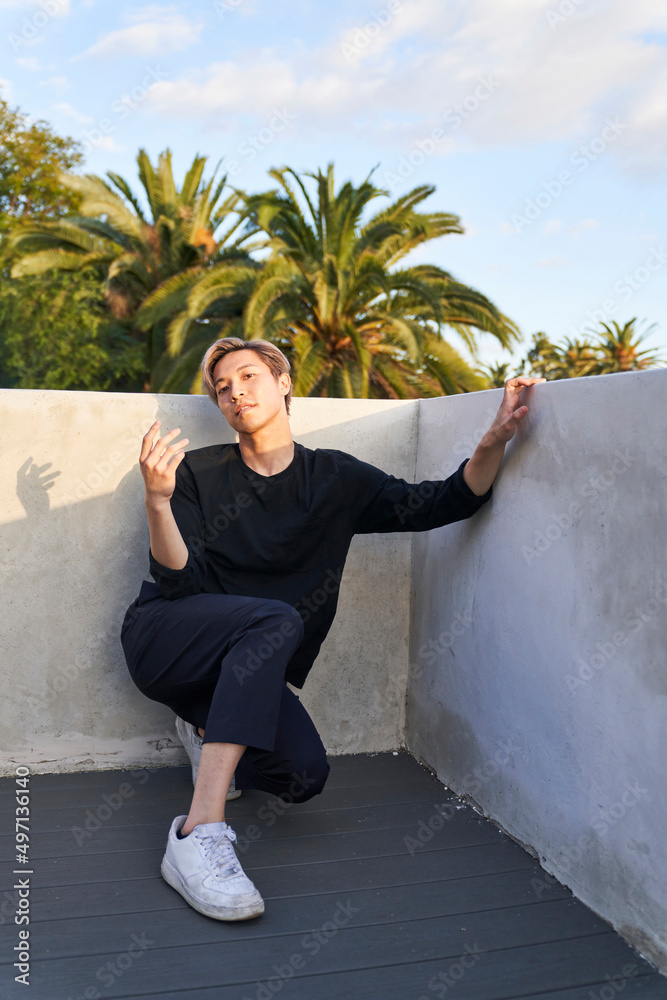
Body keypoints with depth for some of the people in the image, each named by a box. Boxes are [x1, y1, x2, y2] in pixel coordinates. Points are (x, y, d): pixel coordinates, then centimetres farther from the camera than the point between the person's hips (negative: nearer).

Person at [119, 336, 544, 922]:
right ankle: (200, 834, -39)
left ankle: (208, 728, 12)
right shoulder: (199, 472, -1)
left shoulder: (335, 479, 5)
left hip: (242, 667, 3)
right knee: (275, 620, -34)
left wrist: (495, 439, -18)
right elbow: (179, 580, -11)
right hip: (162, 641, -3)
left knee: (303, 775, -22)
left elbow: (449, 502, 0)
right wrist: (158, 502, -29)